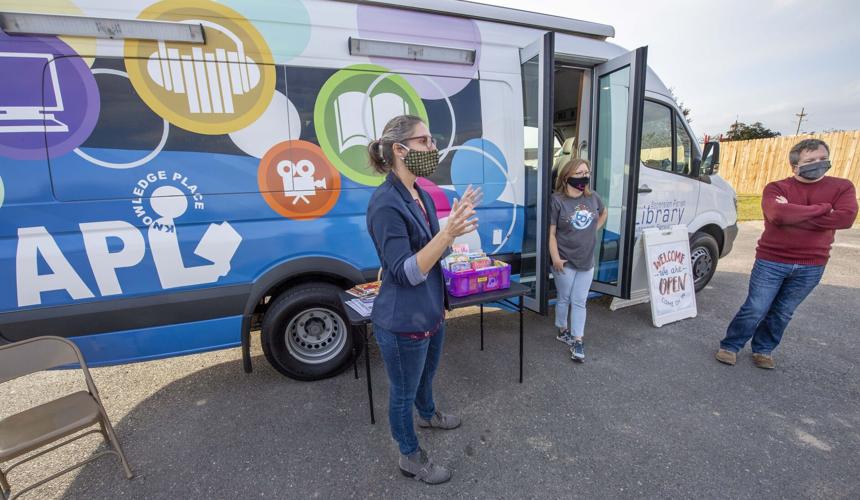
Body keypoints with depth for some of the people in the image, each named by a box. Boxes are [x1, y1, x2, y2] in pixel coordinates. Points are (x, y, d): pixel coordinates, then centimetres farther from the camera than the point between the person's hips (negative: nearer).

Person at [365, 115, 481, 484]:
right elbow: (406, 273, -27)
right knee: (403, 390, 17)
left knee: (426, 376, 32)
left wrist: (456, 220, -2)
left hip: (431, 311, 9)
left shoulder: (422, 195, 3)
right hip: (403, 321, -8)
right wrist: (448, 232, -35)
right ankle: (410, 457, 42)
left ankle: (428, 415, 61)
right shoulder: (385, 203, -24)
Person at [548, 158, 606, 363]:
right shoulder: (557, 200, -14)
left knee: (579, 302, 8)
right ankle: (563, 331, 33)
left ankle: (577, 342, 16)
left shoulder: (593, 197, 2)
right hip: (565, 261, -4)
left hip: (586, 261, 4)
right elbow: (551, 232, -14)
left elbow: (603, 214, 24)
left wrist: (593, 230, 11)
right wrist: (555, 258, -18)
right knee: (564, 299, 11)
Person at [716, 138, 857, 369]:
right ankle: (730, 346, 14)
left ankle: (763, 349, 30)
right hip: (771, 261, -3)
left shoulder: (842, 187, 3)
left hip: (811, 267, 3)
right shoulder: (776, 188, -4)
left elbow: (846, 217, -14)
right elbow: (777, 214, -24)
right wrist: (822, 208, -13)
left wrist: (793, 216, -17)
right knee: (755, 310, 0)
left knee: (782, 313, 13)